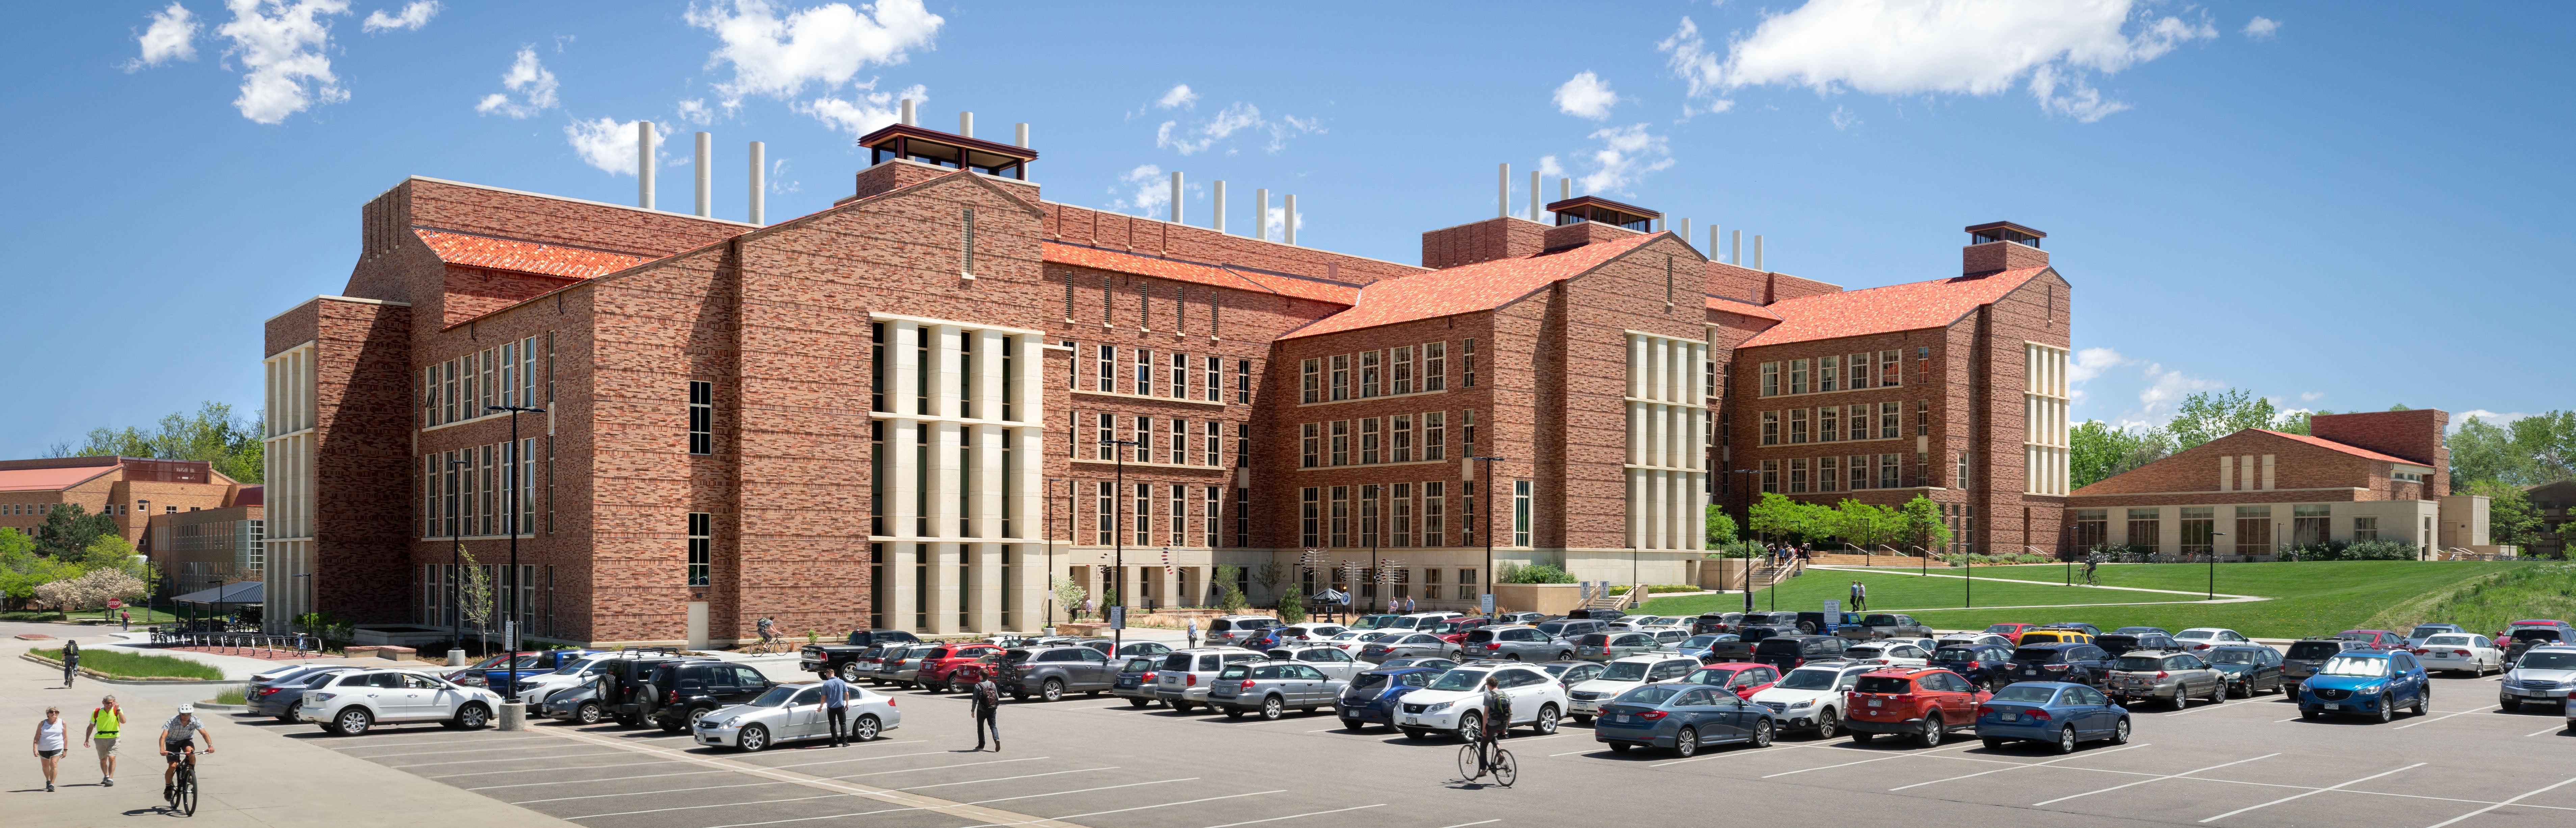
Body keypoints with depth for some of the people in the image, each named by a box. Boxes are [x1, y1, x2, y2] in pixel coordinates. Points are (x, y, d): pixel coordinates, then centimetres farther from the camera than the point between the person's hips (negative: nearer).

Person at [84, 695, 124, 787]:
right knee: (103, 760, 12)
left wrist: (118, 709, -23)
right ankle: (106, 776, 34)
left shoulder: (117, 711, -3)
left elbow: (123, 721, -20)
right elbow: (91, 727, 9)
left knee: (112, 758, -16)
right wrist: (87, 740, 4)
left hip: (114, 738, -2)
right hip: (100, 738, 2)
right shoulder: (97, 712, 1)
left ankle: (111, 779, -16)